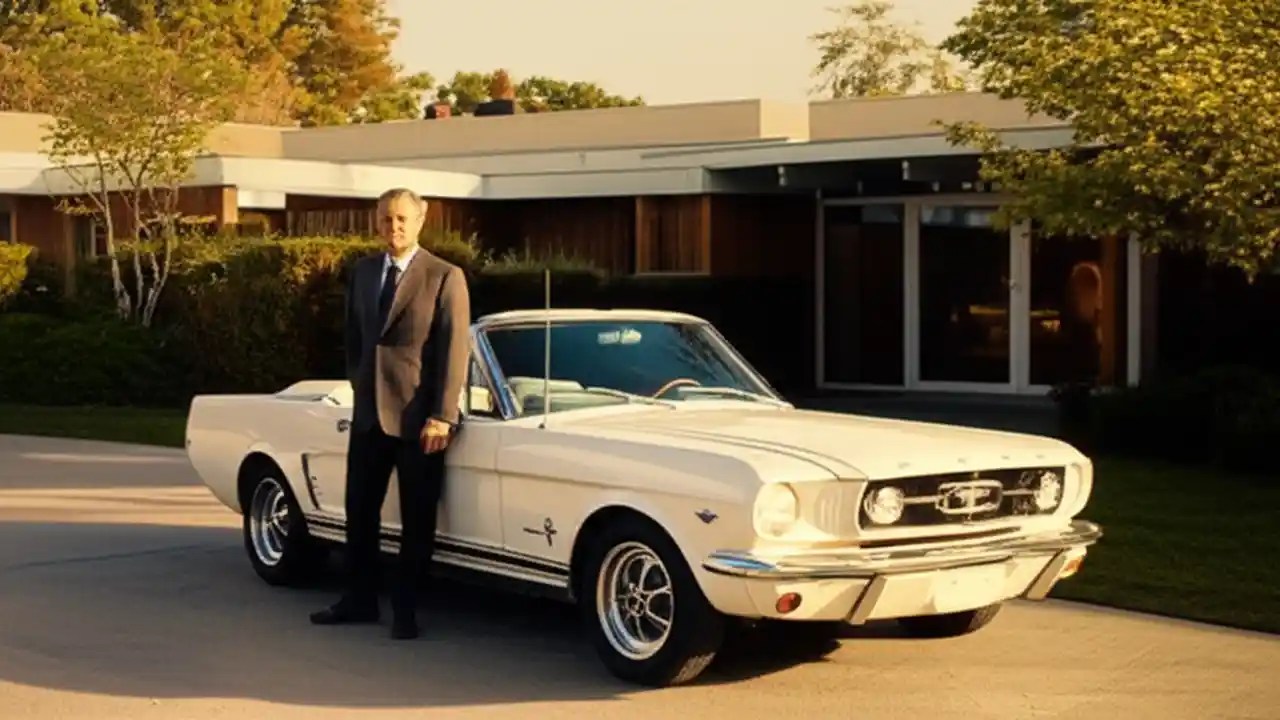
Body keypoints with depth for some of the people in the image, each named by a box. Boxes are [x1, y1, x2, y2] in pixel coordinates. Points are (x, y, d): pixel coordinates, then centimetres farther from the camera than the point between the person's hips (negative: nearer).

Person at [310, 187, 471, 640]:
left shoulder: (445, 277, -8)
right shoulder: (362, 272, 9)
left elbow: (455, 350, -11)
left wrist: (442, 416, -15)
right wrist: (359, 386, 12)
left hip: (417, 416, -5)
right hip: (369, 411, 5)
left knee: (416, 518, 3)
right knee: (360, 510, 11)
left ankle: (405, 610, 13)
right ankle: (359, 599, 24)